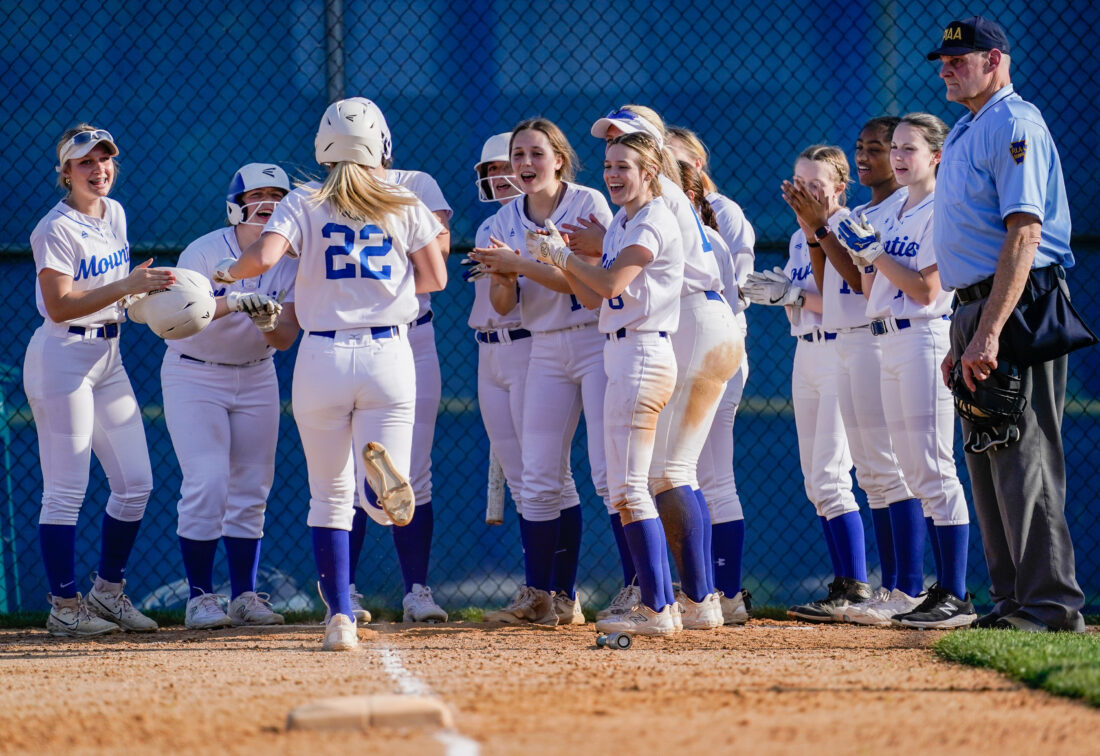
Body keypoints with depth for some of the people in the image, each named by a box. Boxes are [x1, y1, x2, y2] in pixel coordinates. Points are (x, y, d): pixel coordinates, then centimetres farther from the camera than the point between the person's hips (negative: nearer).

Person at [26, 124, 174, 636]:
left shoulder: (114, 214, 11)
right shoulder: (57, 229, -15)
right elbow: (59, 305, -22)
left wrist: (149, 289, 5)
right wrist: (126, 286, -26)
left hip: (107, 355, 9)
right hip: (63, 355, -9)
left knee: (135, 483, 8)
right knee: (65, 492, -5)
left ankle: (108, 592, 21)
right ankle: (64, 607, 1)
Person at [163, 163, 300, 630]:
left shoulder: (290, 261, -5)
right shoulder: (205, 253, -18)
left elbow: (286, 339, -10)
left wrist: (269, 322, -33)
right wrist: (230, 303, -48)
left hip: (256, 377, 5)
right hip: (194, 377, -5)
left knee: (251, 488, 5)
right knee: (207, 484, -14)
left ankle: (245, 597, 11)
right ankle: (200, 598, -8)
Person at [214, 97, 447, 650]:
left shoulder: (304, 204, 1)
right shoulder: (403, 205, 6)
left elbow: (265, 257, -15)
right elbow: (434, 277, 7)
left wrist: (228, 271, 6)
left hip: (324, 356, 0)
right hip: (389, 354, 0)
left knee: (330, 498, 11)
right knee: (386, 507, 1)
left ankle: (340, 619, 1)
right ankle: (382, 462, -35)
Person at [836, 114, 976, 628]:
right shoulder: (892, 218, 18)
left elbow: (927, 288, -16)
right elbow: (872, 294, 19)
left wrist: (874, 251, -12)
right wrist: (864, 253, 2)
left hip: (925, 339, -9)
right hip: (890, 346, 9)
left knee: (934, 470, -11)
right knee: (905, 473, 9)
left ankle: (953, 596, -12)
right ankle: (909, 592, 12)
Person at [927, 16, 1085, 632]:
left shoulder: (1015, 125, -11)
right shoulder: (967, 133, 20)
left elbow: (1023, 234, -21)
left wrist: (990, 333, -27)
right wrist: (964, 339, 18)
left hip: (1017, 307, -10)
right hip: (977, 312, 10)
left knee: (1022, 458, -12)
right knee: (989, 461, 11)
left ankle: (1050, 604, -11)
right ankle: (1013, 601, 16)